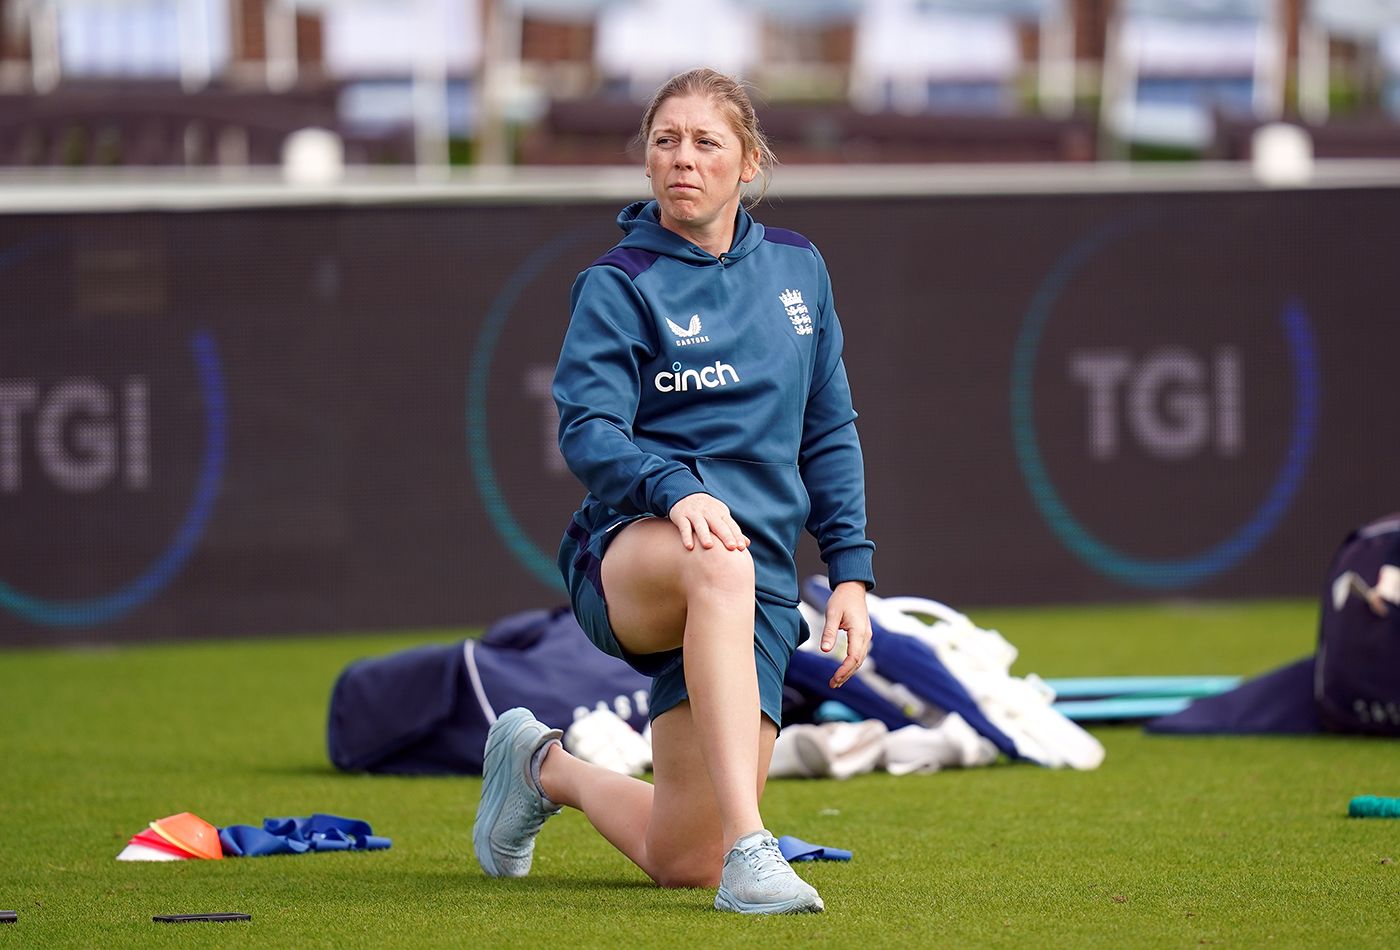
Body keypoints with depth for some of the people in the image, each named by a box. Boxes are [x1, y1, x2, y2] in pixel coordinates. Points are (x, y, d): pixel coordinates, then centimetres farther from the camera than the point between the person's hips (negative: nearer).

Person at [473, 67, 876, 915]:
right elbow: (588, 428, -13)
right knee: (719, 564, -44)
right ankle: (747, 845, -47)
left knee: (683, 864, 0)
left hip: (761, 580, 4)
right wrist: (677, 490, -32)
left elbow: (829, 432, 18)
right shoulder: (618, 286, -1)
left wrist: (851, 568, 8)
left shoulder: (797, 268, 13)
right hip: (628, 555, -4)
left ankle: (547, 767, 32)